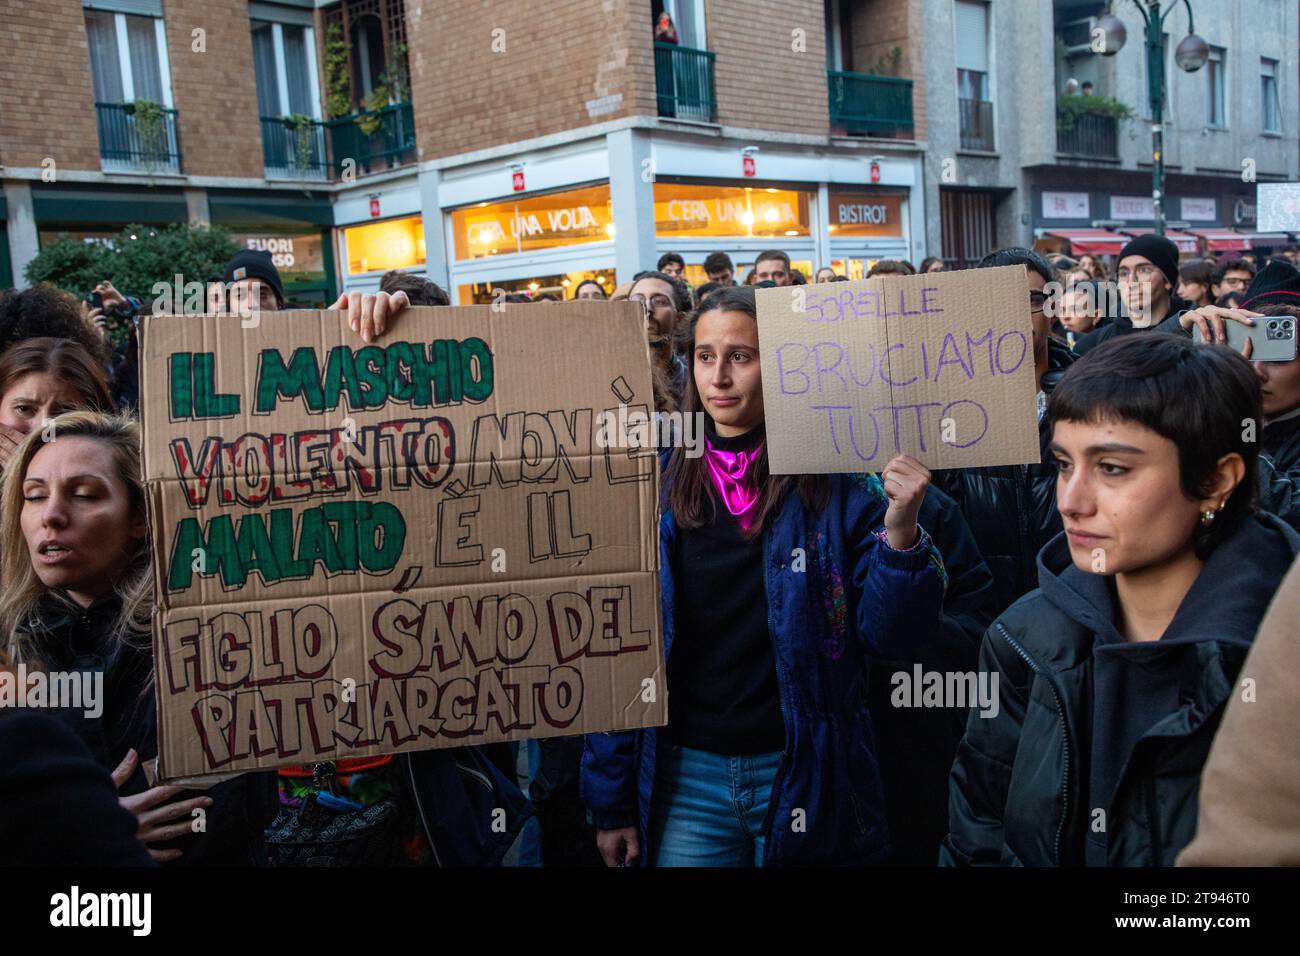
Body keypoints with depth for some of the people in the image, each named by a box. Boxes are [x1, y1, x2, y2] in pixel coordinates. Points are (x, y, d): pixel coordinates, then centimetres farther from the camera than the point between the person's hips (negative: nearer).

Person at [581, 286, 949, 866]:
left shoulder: (838, 484, -7)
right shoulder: (656, 486, -2)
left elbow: (889, 634, -8)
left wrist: (900, 532, -26)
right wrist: (610, 799, 1)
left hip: (806, 773, -1)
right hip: (686, 778, 1)